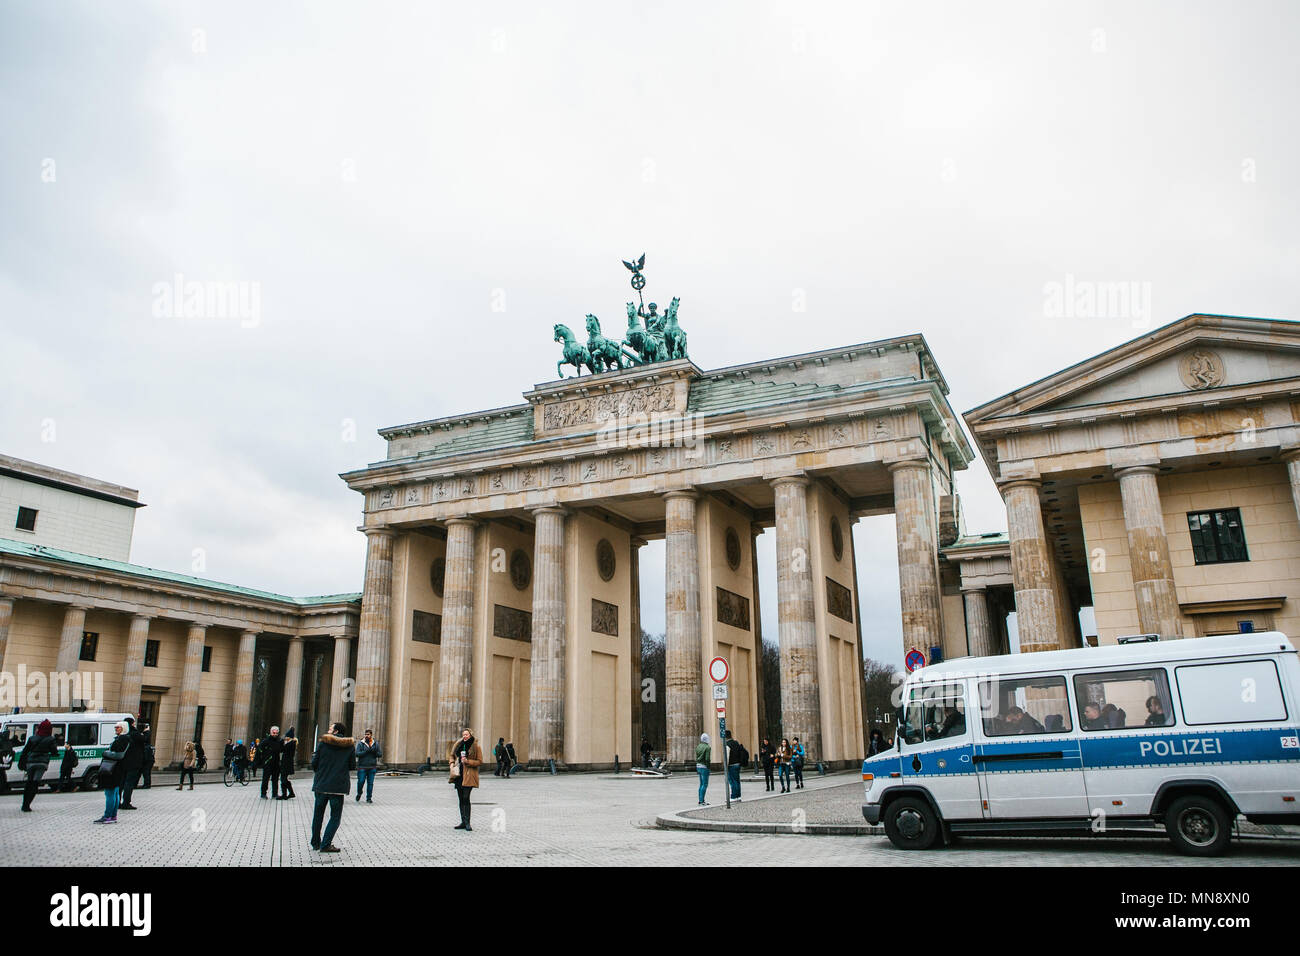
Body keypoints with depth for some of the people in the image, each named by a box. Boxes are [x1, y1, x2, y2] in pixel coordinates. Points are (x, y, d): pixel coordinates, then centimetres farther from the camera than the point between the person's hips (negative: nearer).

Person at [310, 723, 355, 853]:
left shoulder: (323, 742, -4)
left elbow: (314, 764, -2)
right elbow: (352, 765, 4)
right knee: (335, 816, 6)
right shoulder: (349, 745, -2)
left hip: (321, 784, 1)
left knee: (318, 814, 17)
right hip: (338, 786, -1)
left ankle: (316, 842, 25)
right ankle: (325, 845, -3)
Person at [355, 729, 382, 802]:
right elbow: (357, 754, -9)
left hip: (372, 767, 2)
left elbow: (380, 754, 7)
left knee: (370, 783, 2)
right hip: (362, 766, -2)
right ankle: (359, 794, 25)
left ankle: (369, 798, 13)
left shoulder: (376, 743, 8)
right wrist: (366, 751, -20)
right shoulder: (360, 743, 1)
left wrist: (375, 751, -13)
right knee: (361, 782, -3)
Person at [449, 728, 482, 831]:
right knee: (461, 798, 9)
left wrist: (467, 761, -16)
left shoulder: (476, 747, -4)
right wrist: (452, 764, 7)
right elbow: (452, 756, 24)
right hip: (459, 774, 6)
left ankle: (467, 823, -6)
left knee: (466, 798, -11)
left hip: (469, 775, -6)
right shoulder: (459, 745, 11)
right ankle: (463, 822, 16)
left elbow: (479, 761, -5)